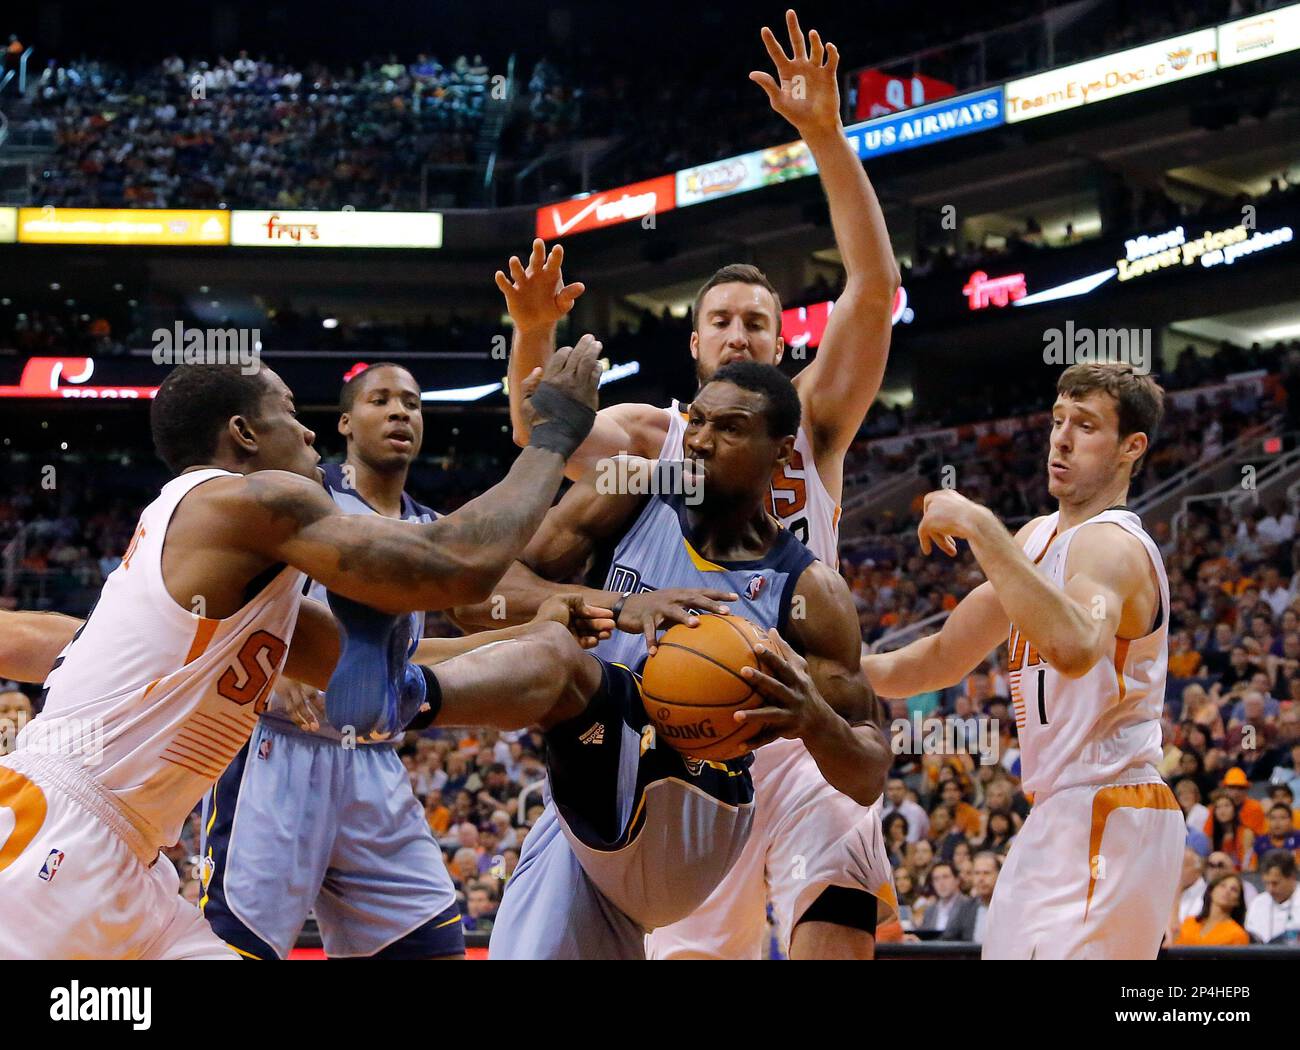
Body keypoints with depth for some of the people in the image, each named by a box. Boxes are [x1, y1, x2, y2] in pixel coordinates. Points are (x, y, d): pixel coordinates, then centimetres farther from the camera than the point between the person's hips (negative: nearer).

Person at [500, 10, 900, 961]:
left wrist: (827, 137, -18)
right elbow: (538, 433, -11)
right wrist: (533, 337, -32)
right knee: (687, 952, 7)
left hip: (806, 730, -1)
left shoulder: (812, 423, 6)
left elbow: (876, 287, -8)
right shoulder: (651, 437, 8)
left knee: (835, 938, -19)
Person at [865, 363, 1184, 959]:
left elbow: (1074, 647, -39)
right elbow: (945, 657, 21)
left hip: (1106, 820, -10)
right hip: (1056, 819, 10)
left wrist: (979, 526, -35)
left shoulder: (1111, 543, -15)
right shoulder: (1040, 537, 15)